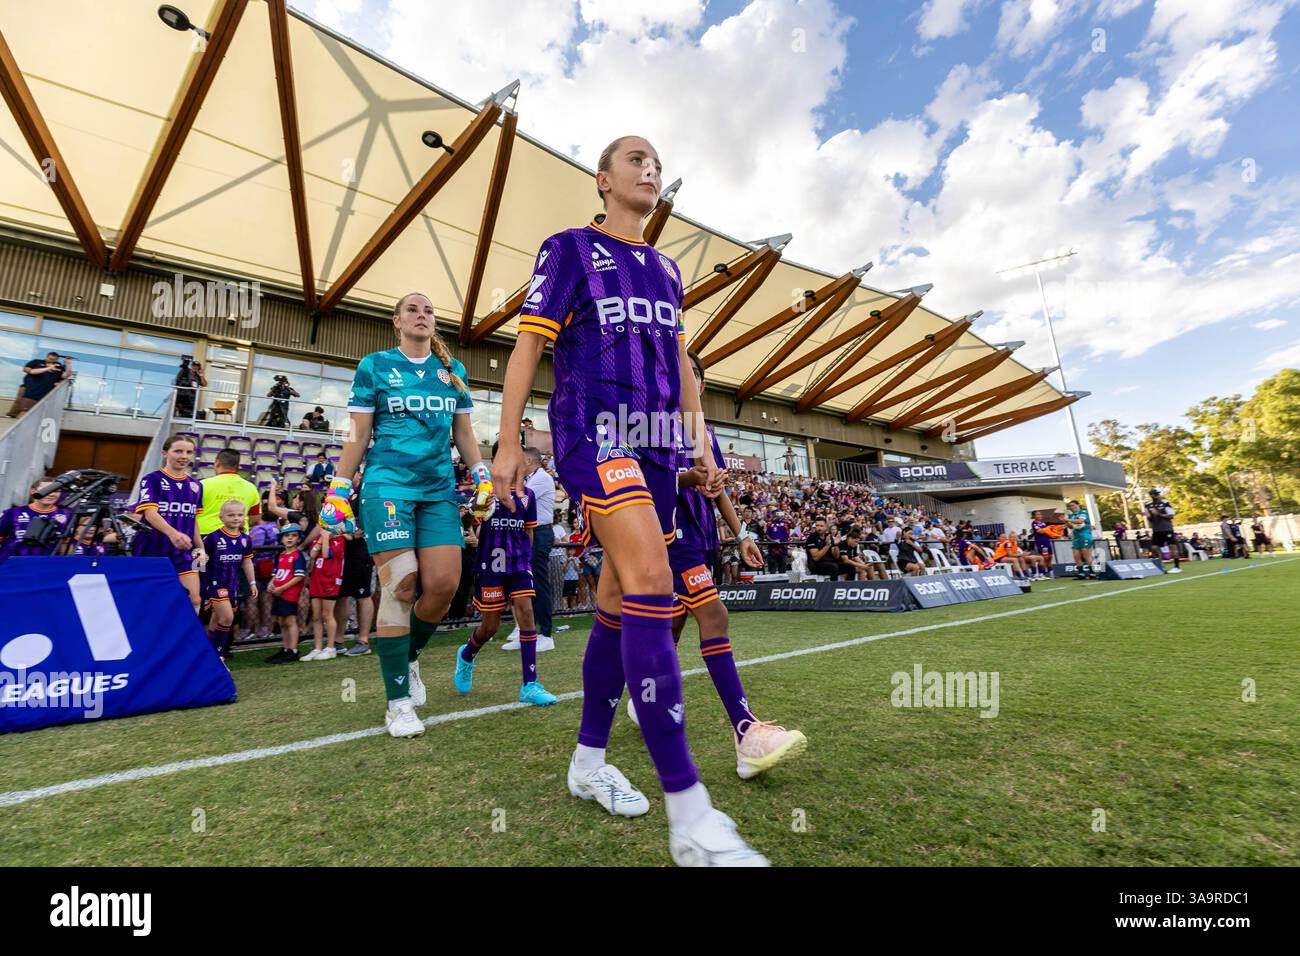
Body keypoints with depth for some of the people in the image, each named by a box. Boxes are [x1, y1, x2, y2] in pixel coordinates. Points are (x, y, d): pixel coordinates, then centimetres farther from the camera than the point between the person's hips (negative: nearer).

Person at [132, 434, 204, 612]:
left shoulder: (195, 486, 10)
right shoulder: (152, 480, -6)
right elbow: (150, 513, -21)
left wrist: (200, 547, 14)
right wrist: (172, 533, -38)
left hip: (182, 552, 4)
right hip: (151, 550, -4)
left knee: (195, 600, -6)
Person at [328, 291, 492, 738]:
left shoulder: (453, 370, 15)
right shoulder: (374, 365, 6)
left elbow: (464, 434, 16)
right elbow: (358, 435, 5)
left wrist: (481, 476, 6)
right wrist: (338, 487, 0)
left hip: (440, 487, 3)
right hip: (387, 483, -3)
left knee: (444, 584, -7)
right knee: (398, 587, -8)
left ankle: (409, 657, 24)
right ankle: (399, 702, 5)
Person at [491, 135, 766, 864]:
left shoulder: (666, 269, 24)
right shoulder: (570, 248, 7)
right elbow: (529, 344, 1)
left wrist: (701, 445, 14)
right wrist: (509, 443, -6)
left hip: (656, 443, 7)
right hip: (592, 429, -6)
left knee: (620, 599, 6)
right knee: (651, 581, -23)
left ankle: (589, 762, 23)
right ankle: (691, 816, -16)